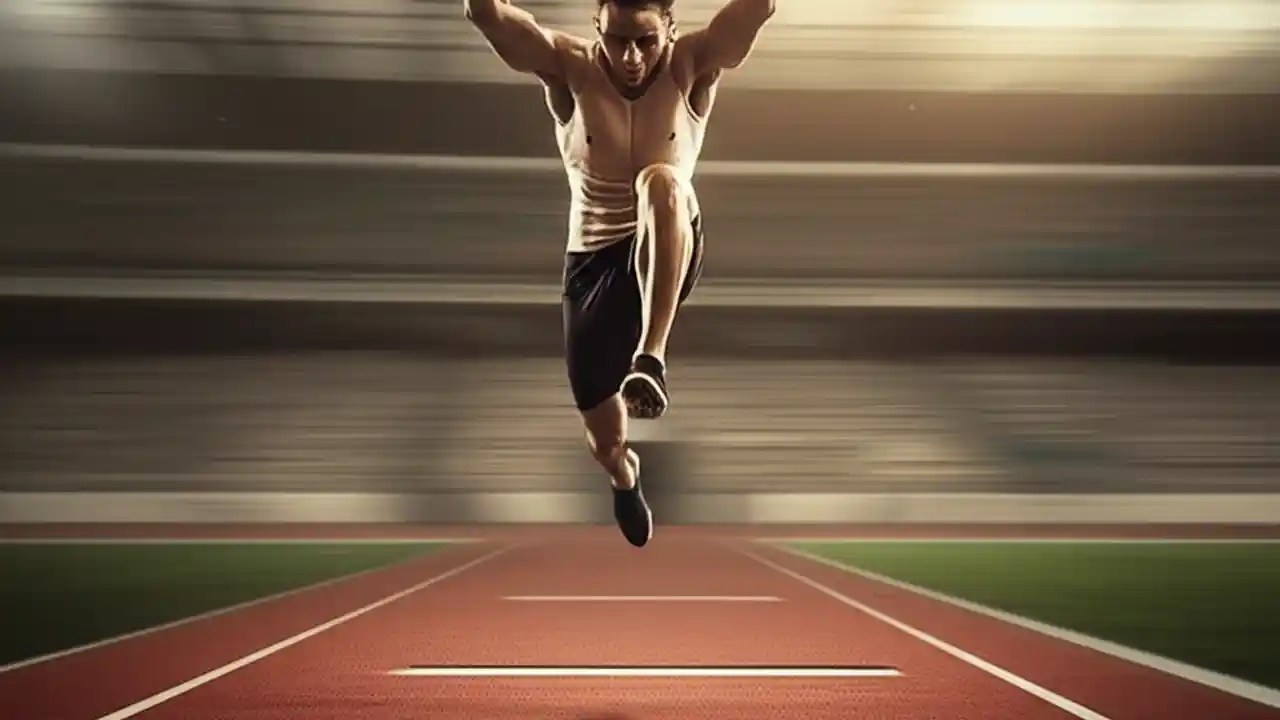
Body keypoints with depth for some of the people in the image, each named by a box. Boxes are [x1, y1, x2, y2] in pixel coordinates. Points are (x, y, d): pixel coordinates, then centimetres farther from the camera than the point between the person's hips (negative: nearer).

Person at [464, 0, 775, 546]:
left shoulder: (692, 66, -11)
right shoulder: (568, 68, -11)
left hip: (669, 255, -2)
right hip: (594, 261, 2)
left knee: (662, 182, -38)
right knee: (605, 444, 8)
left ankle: (650, 357, -39)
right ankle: (626, 479, 48)